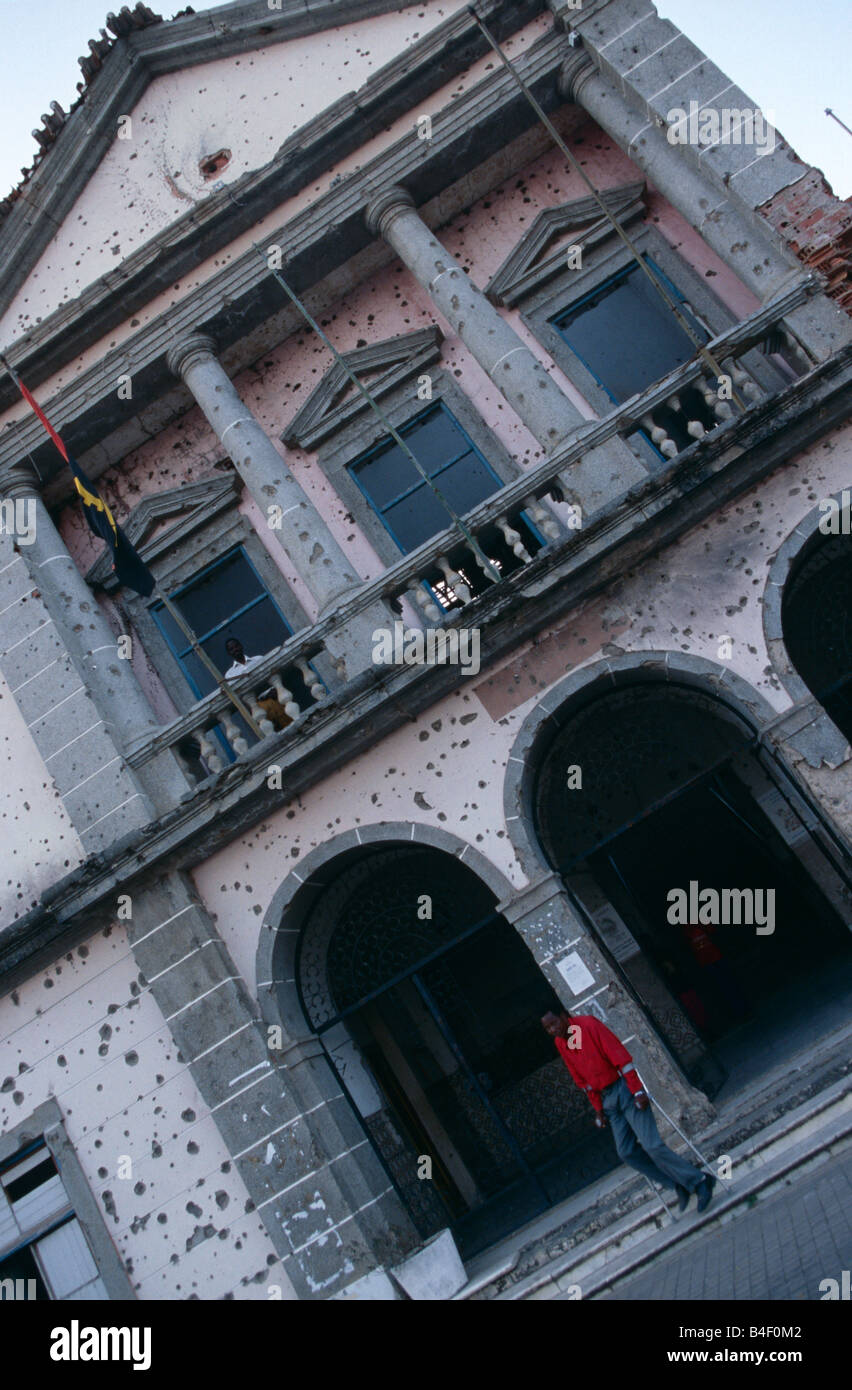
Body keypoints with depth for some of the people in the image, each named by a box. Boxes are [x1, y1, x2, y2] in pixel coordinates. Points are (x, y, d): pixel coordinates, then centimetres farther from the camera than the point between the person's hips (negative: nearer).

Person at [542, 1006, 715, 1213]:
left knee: (651, 1145, -12)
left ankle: (699, 1181, 3)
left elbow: (620, 1055, -17)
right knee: (626, 1152, 0)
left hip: (623, 1088, -7)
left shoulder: (588, 1024, -14)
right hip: (607, 1099, 7)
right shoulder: (560, 1044, 6)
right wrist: (598, 1109, 12)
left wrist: (637, 1091, -21)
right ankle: (678, 1184, 13)